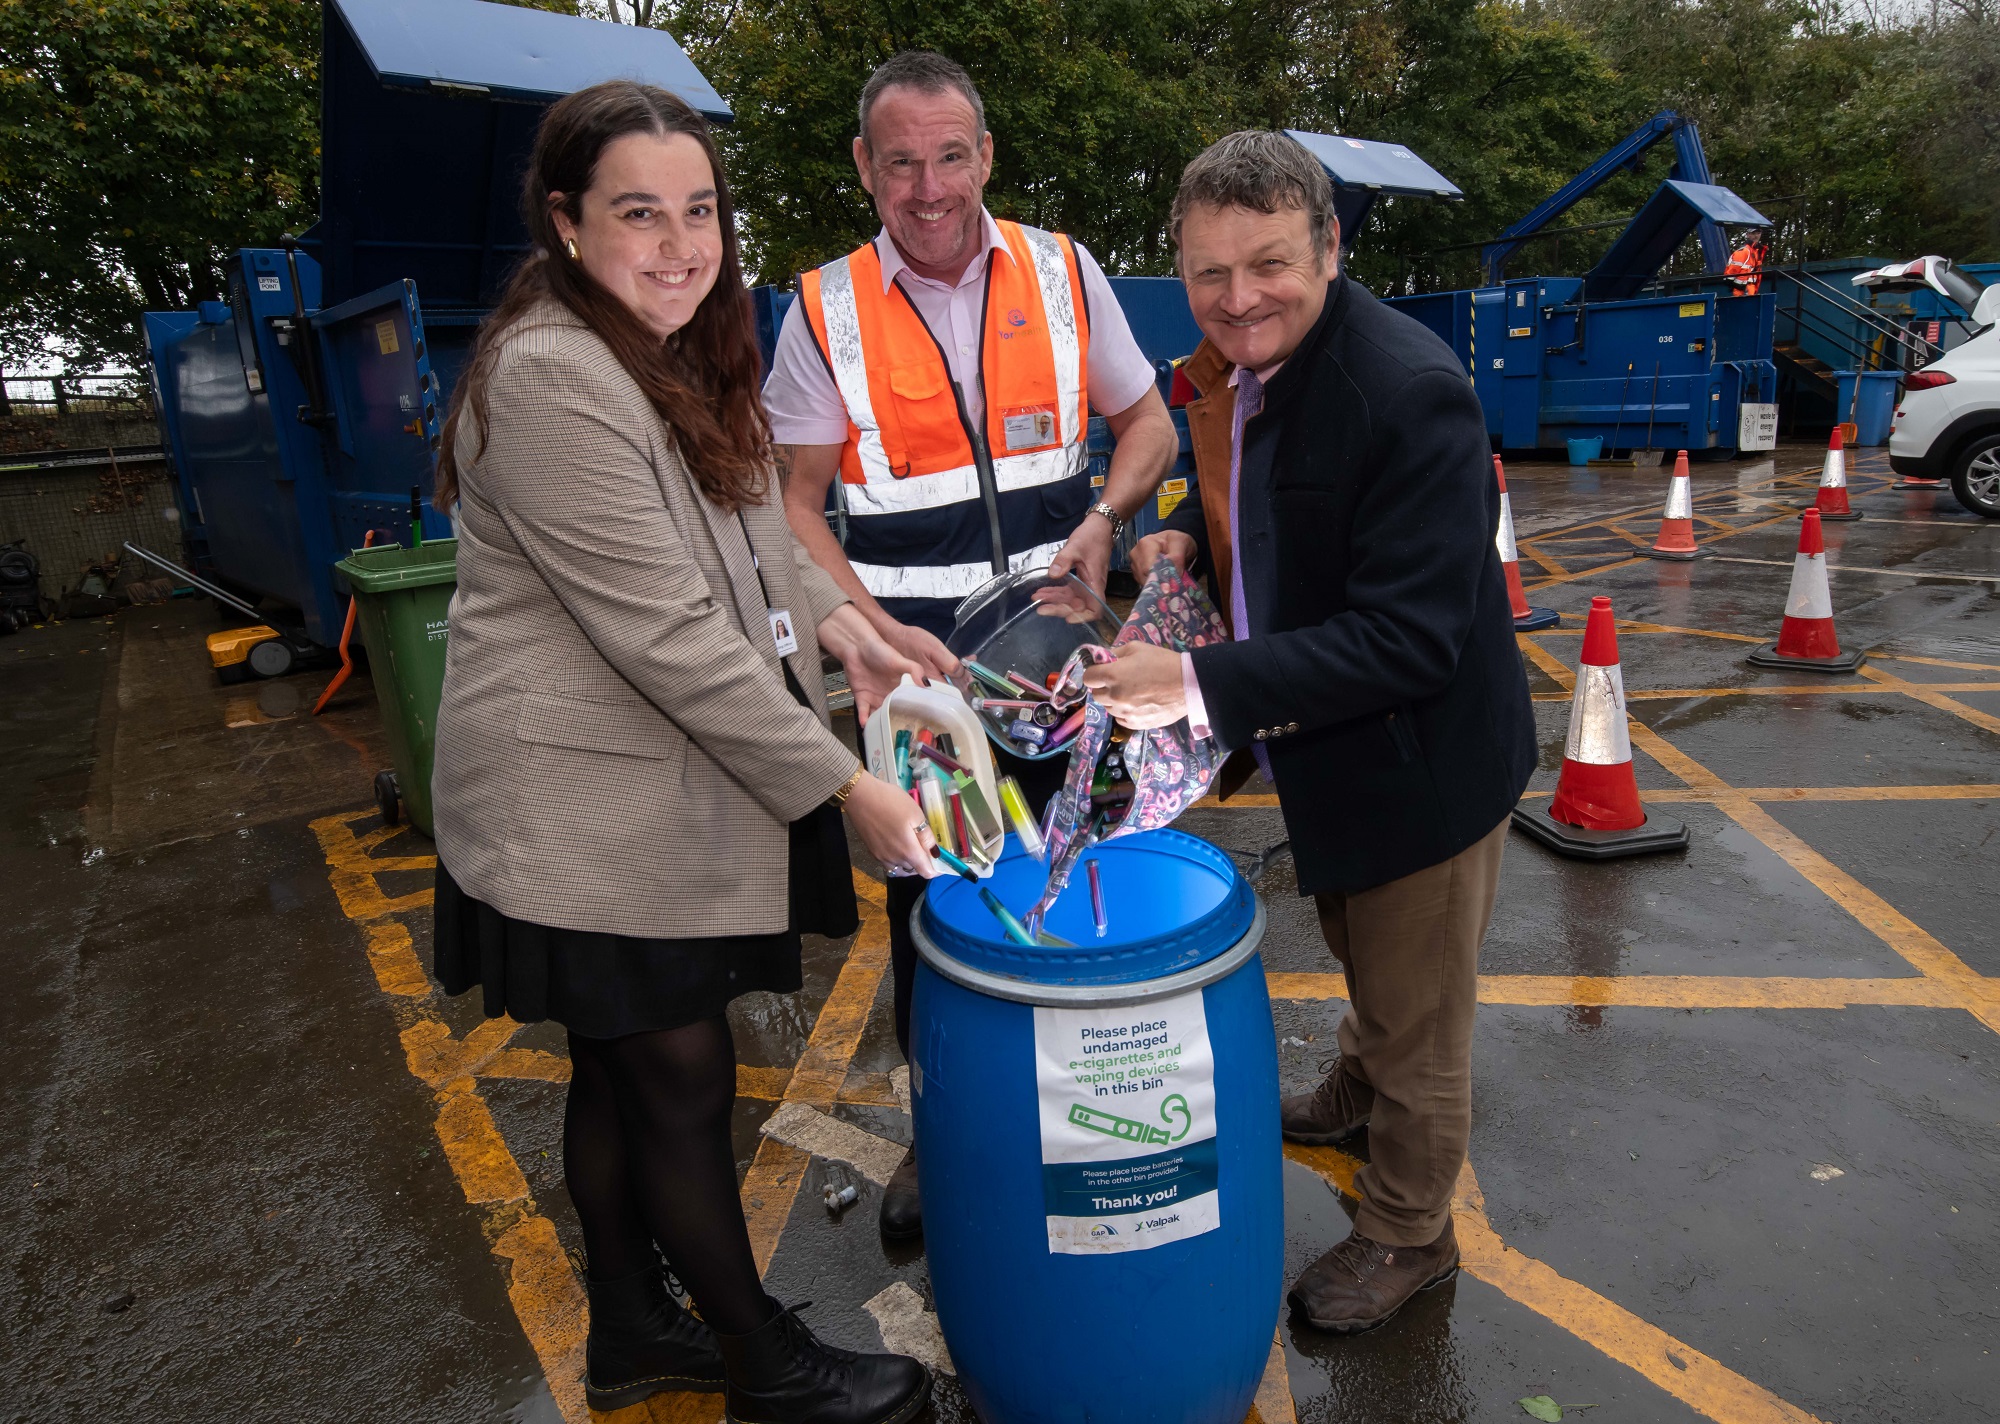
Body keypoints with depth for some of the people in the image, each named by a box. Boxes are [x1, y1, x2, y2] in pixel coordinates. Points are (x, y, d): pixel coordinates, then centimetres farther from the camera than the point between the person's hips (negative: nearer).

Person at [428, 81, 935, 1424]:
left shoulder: (672, 351, 12)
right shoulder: (552, 377, -20)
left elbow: (738, 529, 22)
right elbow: (669, 635, -25)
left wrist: (831, 616, 3)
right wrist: (842, 783, -21)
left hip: (658, 794, 9)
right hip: (593, 817, -9)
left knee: (623, 1074, 20)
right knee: (685, 1084, 6)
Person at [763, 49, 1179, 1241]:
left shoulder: (1063, 273, 0)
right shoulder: (828, 311, -4)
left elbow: (1149, 428, 8)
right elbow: (795, 504, -3)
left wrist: (1103, 520, -12)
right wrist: (878, 632, -16)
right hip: (914, 658, -1)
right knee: (926, 889, 10)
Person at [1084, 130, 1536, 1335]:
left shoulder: (1413, 392, -30)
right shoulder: (1229, 367, -3)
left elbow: (1408, 638, -33)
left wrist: (1204, 682, -35)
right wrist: (1193, 539, -4)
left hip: (1423, 760, -8)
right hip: (1322, 744, 8)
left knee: (1417, 1022, 13)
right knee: (1363, 966, 33)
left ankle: (1408, 1235, 38)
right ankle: (1354, 1097, 61)